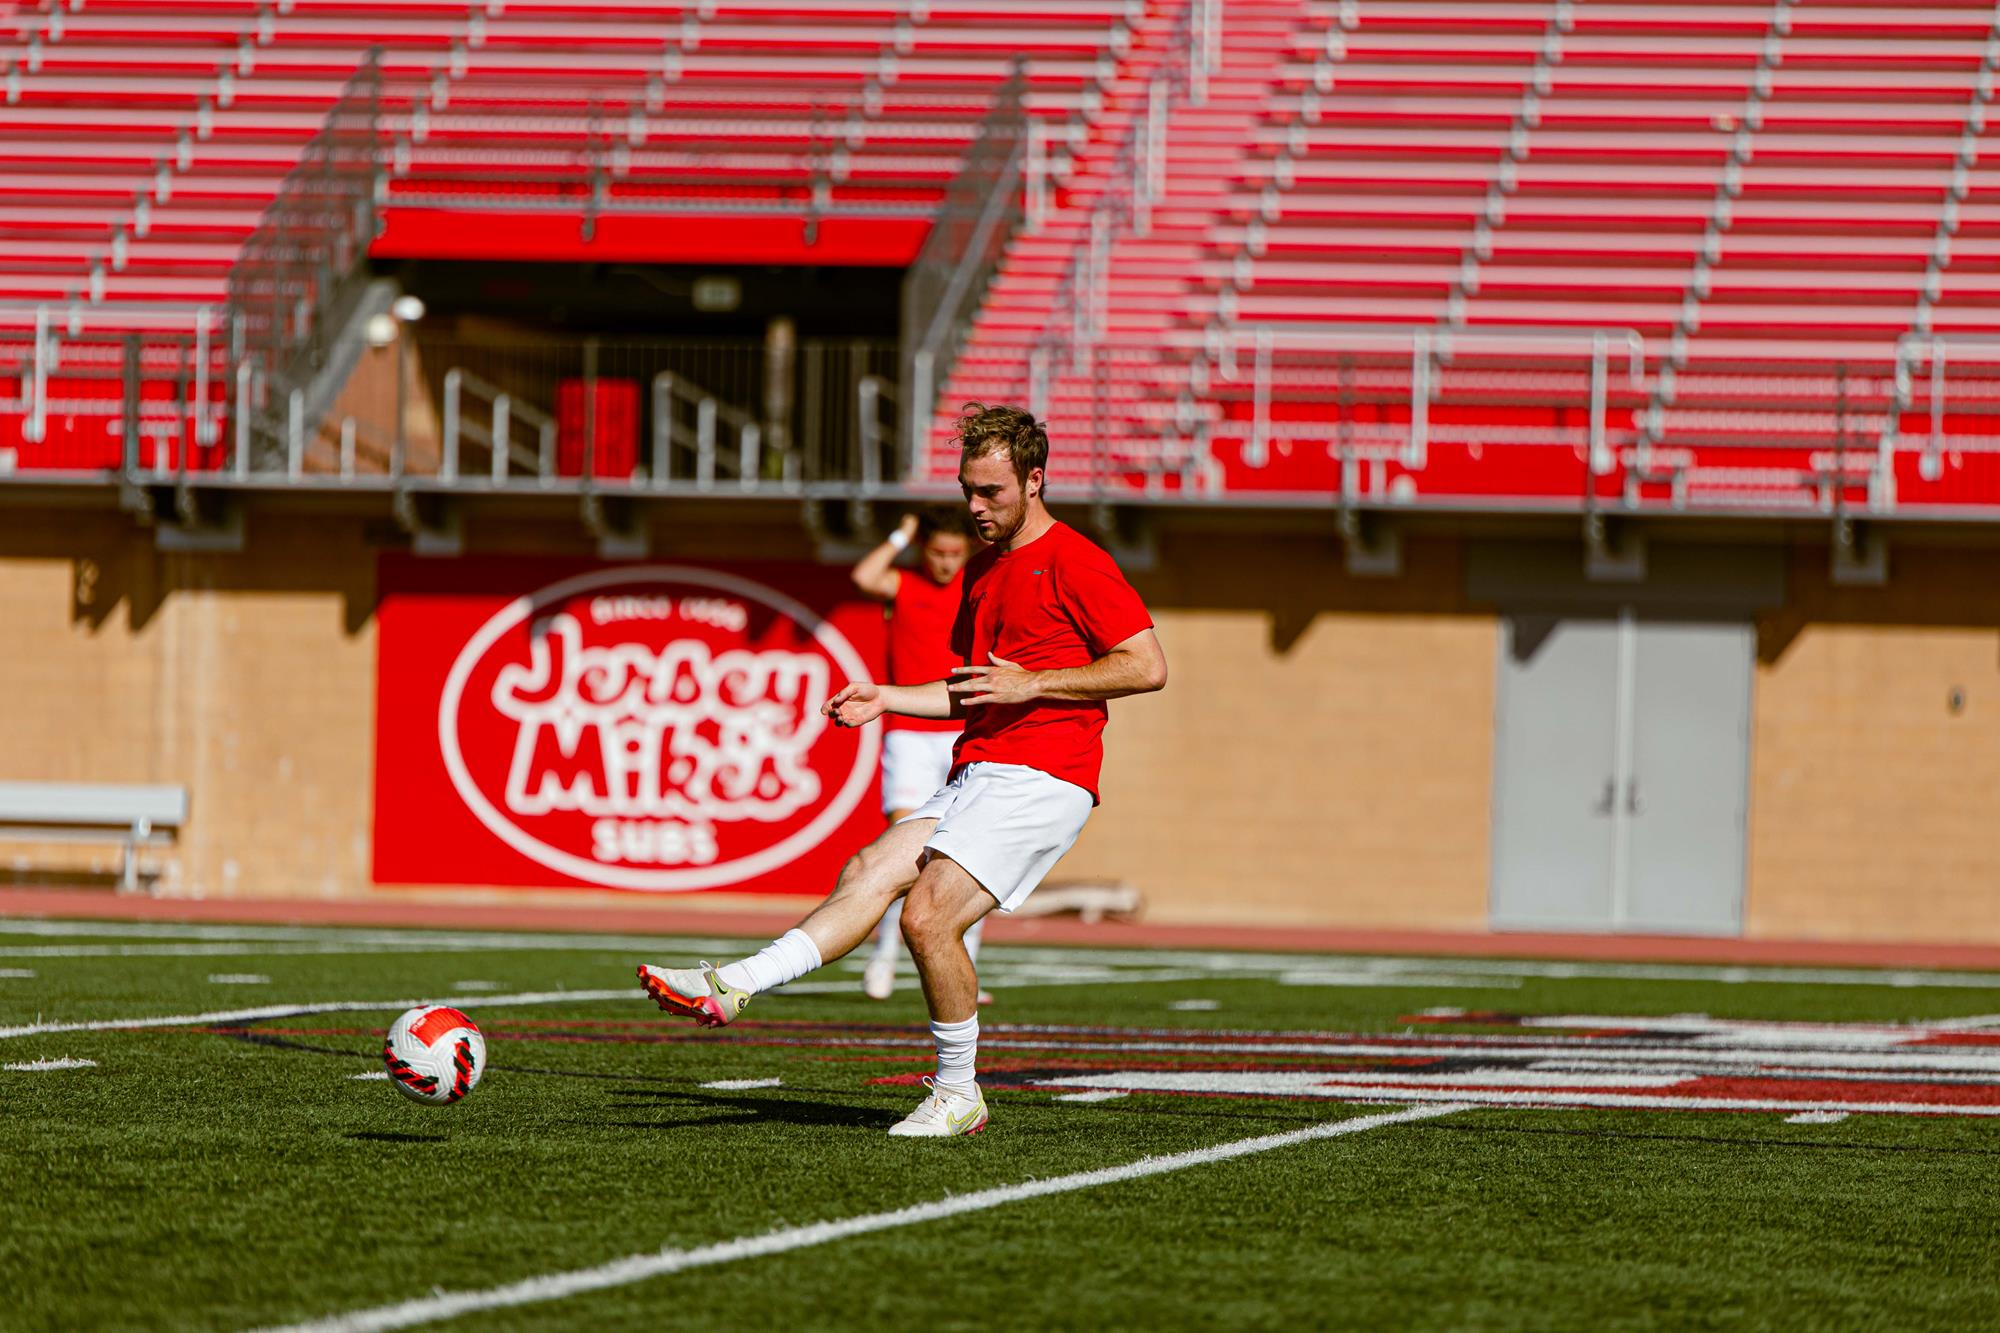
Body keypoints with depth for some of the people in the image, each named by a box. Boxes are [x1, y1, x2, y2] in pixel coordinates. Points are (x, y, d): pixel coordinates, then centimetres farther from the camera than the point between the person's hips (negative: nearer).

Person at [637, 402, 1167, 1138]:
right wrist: (885, 700, 16)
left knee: (927, 912, -17)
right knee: (869, 872, -7)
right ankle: (733, 987, -17)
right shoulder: (982, 570, 21)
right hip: (976, 774, 8)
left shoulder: (1074, 562, -7)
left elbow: (1148, 666, -13)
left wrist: (1030, 683, -15)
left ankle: (958, 1094, -6)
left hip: (1040, 779, -8)